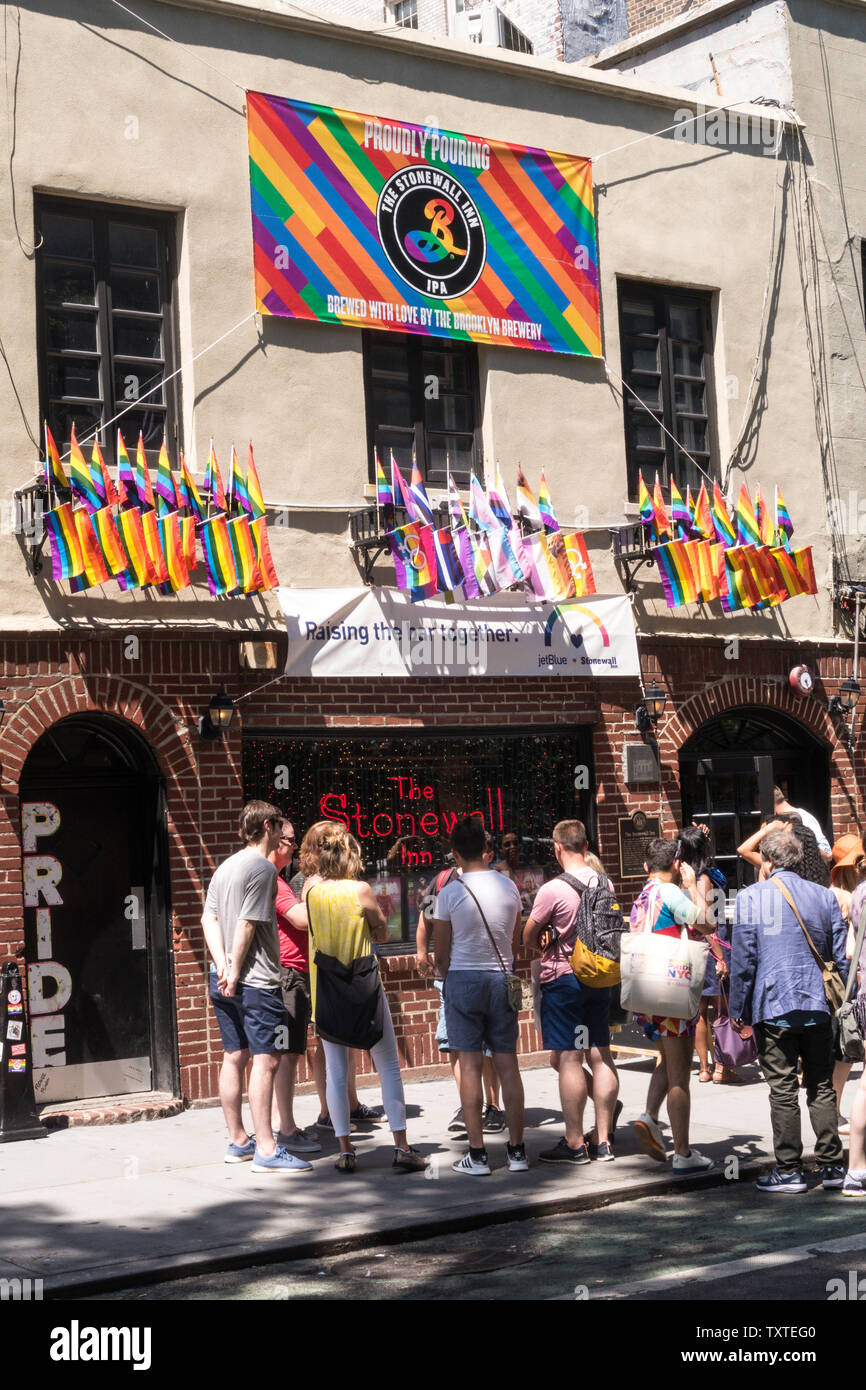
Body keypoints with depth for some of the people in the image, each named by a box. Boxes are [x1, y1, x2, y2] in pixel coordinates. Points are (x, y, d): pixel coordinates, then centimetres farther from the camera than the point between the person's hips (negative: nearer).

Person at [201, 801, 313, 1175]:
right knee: (266, 1059, -8)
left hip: (224, 980, 9)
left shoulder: (225, 867, 15)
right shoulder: (262, 867, -12)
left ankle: (237, 1141, 20)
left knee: (234, 1057, 13)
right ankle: (266, 1150, -10)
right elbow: (247, 925, -17)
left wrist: (222, 964, -1)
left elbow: (209, 917, 9)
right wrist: (235, 974, -13)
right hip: (256, 981, -9)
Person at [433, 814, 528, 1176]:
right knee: (508, 1064, 7)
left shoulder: (450, 893, -9)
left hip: (462, 979, -3)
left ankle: (477, 1155, 1)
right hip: (502, 980, 3)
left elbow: (441, 953, -1)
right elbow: (516, 942, 11)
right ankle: (516, 1150, 10)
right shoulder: (509, 887, 1)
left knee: (470, 1065, 1)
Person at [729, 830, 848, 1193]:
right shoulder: (825, 896, 5)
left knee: (783, 1091, 2)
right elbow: (841, 957, 8)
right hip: (818, 1006, 3)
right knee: (821, 1087, 11)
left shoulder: (750, 897, -5)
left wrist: (737, 1009, 2)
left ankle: (789, 1170, 6)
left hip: (773, 1006, -3)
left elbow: (743, 959, -6)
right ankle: (832, 1166, 13)